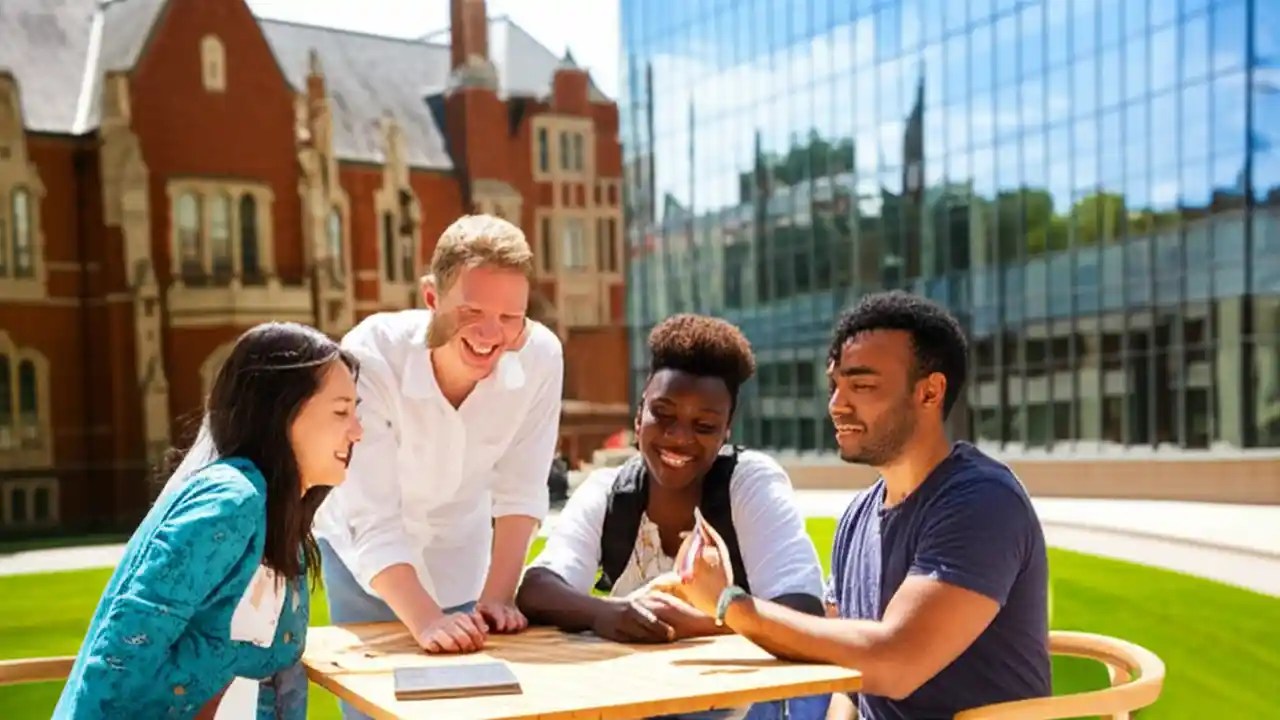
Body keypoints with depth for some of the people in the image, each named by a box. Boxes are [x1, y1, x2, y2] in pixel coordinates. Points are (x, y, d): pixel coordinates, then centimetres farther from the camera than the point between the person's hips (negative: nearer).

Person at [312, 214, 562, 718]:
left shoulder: (541, 356, -26)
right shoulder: (370, 357, -34)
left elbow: (519, 492, -16)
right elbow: (374, 521, -34)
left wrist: (497, 596, -20)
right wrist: (425, 620, -43)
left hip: (463, 556, 2)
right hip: (364, 552, -2)